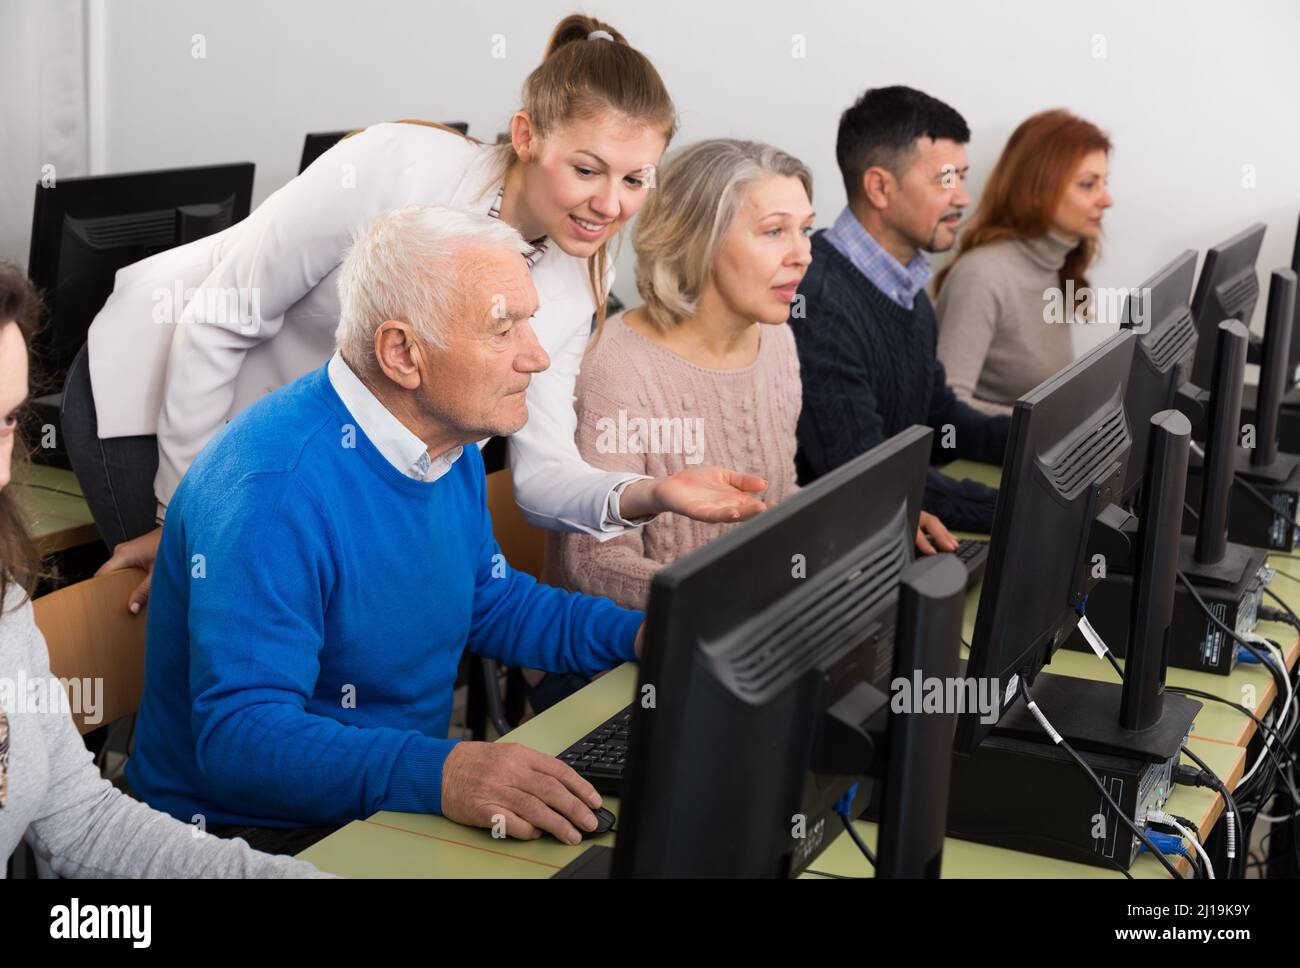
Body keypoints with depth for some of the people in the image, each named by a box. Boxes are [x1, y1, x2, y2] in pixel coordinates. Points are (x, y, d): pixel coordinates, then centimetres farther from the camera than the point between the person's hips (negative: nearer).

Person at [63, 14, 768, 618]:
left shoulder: (570, 287, -12)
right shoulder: (398, 167, -31)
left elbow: (540, 469, -15)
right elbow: (217, 326, -24)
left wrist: (645, 495, -37)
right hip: (152, 384, -5)